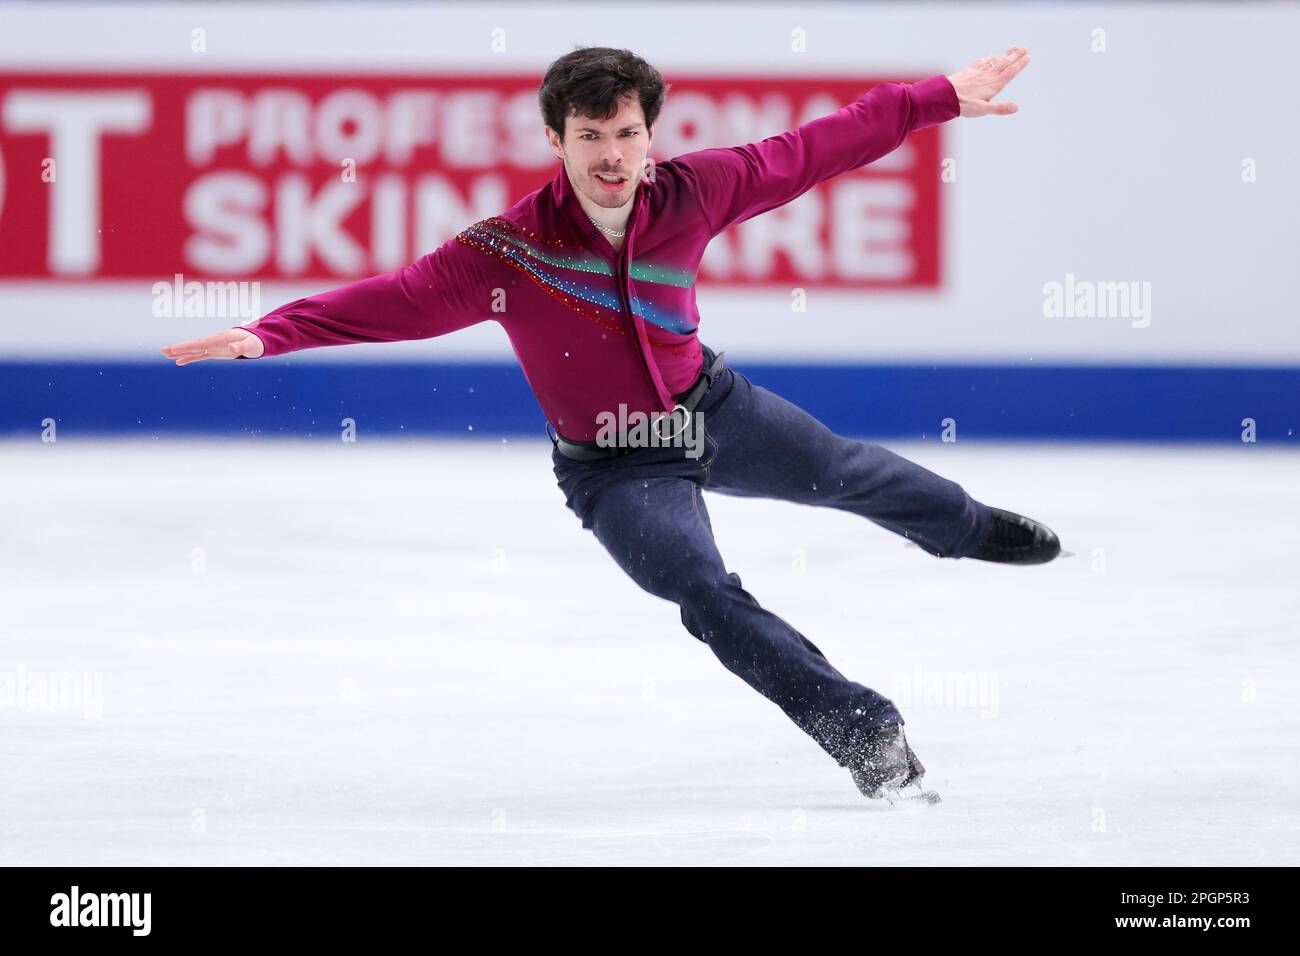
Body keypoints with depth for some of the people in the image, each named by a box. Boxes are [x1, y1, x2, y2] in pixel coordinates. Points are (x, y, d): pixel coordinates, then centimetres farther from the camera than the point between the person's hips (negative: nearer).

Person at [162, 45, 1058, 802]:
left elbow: (812, 152, -11)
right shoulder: (507, 254, -31)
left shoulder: (690, 193, -21)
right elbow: (395, 300, -35)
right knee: (709, 597, -20)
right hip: (616, 467, -4)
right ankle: (867, 733, -4)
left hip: (714, 405, 4)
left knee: (848, 472, 25)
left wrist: (943, 98, -6)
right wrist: (267, 334, -49)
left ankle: (970, 527, 59)